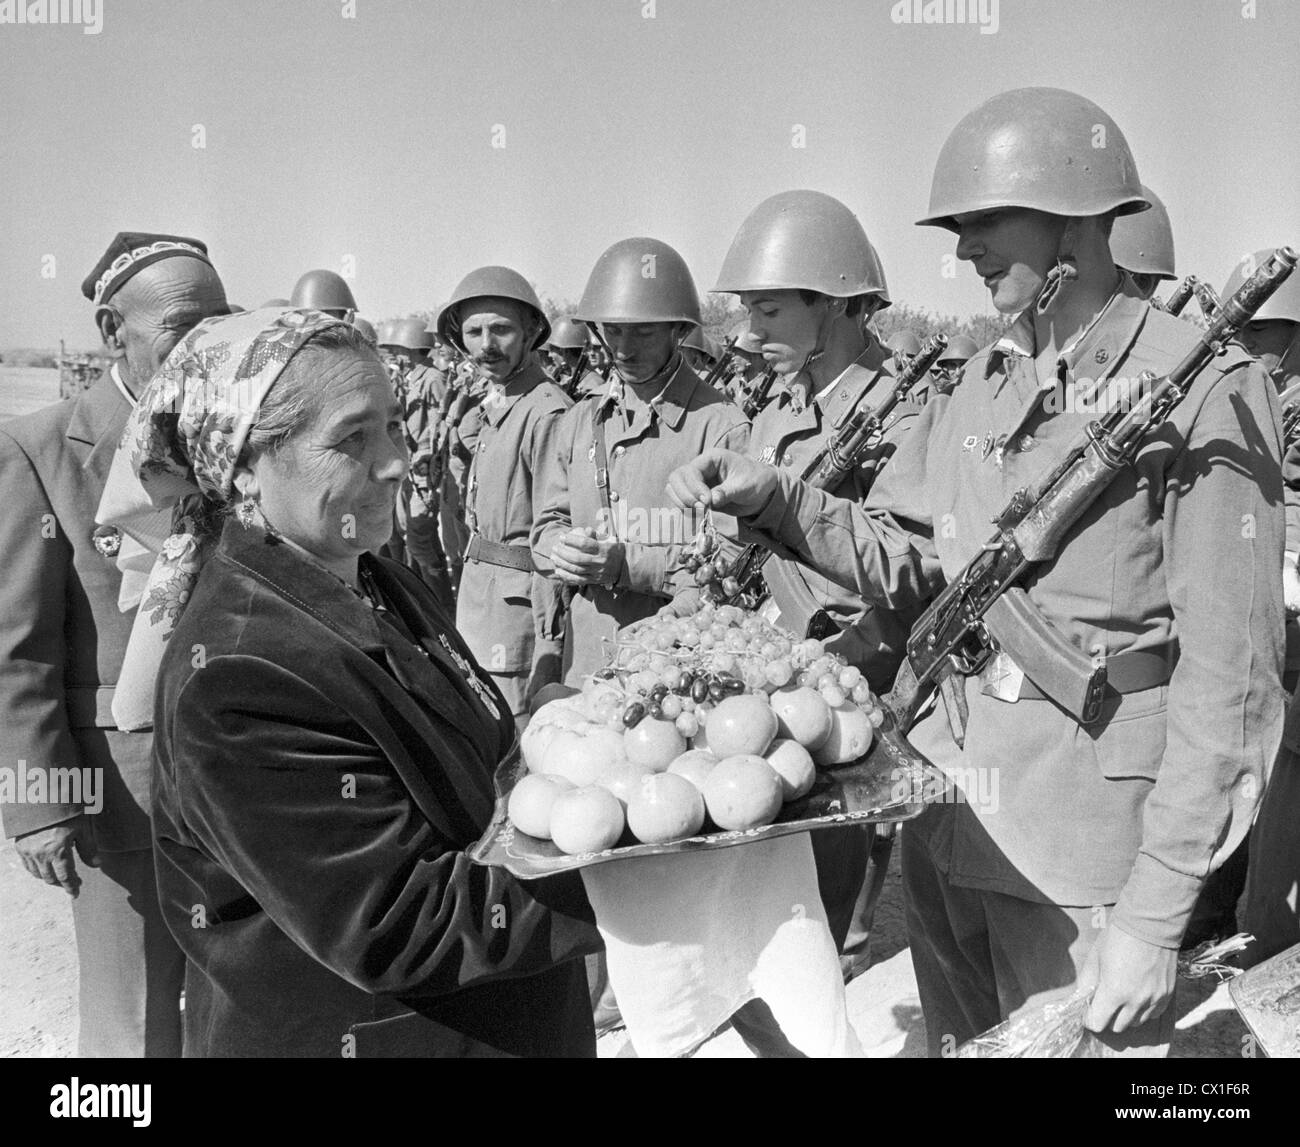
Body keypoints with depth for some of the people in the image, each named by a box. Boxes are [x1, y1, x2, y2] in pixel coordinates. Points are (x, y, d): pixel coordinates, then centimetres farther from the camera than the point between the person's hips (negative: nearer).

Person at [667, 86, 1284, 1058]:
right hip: (945, 808, 7)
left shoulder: (1204, 389, -14)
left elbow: (1226, 669, -16)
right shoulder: (981, 384, 7)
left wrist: (1156, 912, -17)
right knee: (958, 1037, 23)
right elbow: (901, 556, 8)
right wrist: (772, 499, -9)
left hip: (1084, 842, -6)